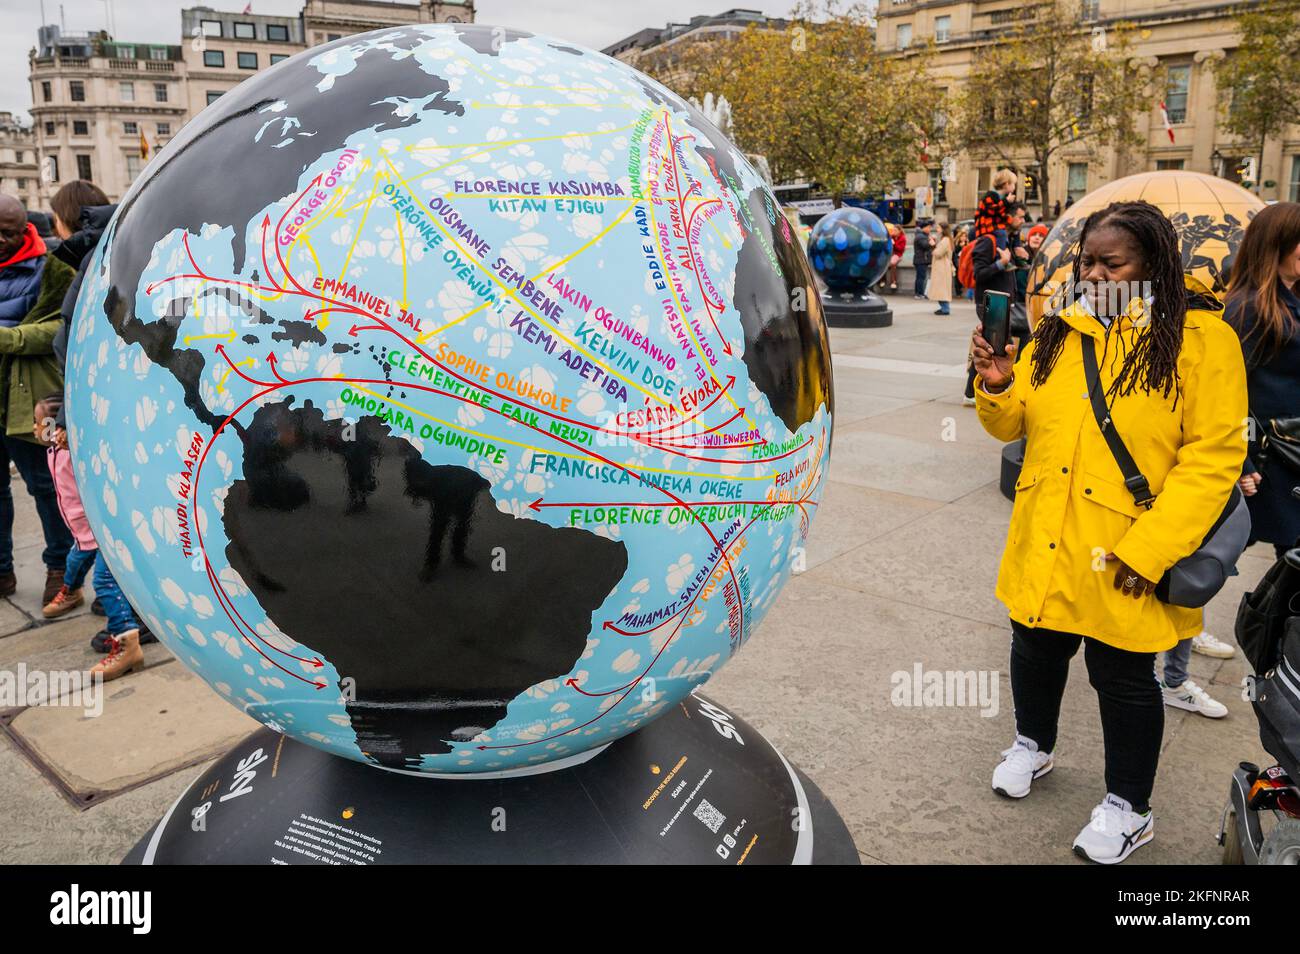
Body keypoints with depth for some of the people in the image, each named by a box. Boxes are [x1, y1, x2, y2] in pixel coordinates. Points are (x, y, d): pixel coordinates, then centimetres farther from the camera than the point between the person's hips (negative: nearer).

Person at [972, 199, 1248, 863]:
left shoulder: (1202, 337, -10)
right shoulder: (1057, 332, 6)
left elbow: (1214, 456, -14)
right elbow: (1015, 422, 11)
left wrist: (1150, 548, -20)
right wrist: (998, 386, -12)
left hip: (1127, 555, -5)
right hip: (1044, 545, 5)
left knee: (1122, 677, 10)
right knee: (1035, 649, 20)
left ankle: (1128, 809, 32)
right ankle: (1032, 746, 48)